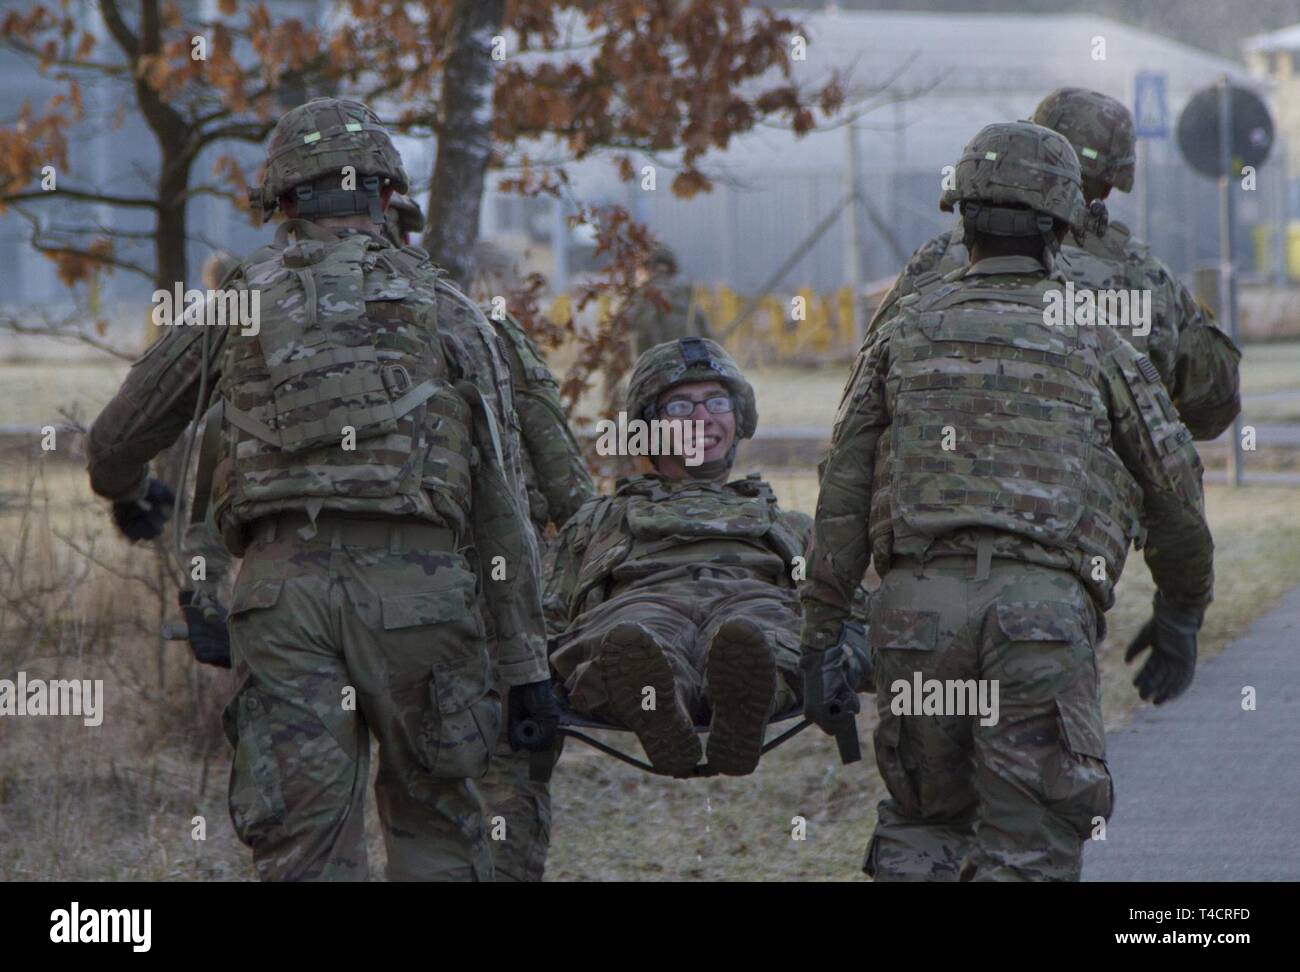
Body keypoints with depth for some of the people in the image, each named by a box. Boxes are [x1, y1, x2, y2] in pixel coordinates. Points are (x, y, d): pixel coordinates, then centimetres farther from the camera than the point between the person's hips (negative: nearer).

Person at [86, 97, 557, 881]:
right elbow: (501, 507, 10)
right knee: (436, 826, 17)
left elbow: (118, 440, 24)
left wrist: (127, 493, 49)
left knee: (307, 851, -1)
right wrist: (526, 666, 12)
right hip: (417, 590, 0)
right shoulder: (449, 314, 14)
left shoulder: (241, 300, 16)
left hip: (284, 587, 0)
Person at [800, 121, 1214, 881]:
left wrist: (820, 643, 13)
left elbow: (844, 498, 11)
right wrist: (1181, 617, 31)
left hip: (919, 600, 2)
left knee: (926, 825, 21)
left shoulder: (905, 333, 16)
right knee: (1028, 854, -1)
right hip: (1043, 611, -2)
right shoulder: (1095, 344, 12)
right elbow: (1175, 491, 16)